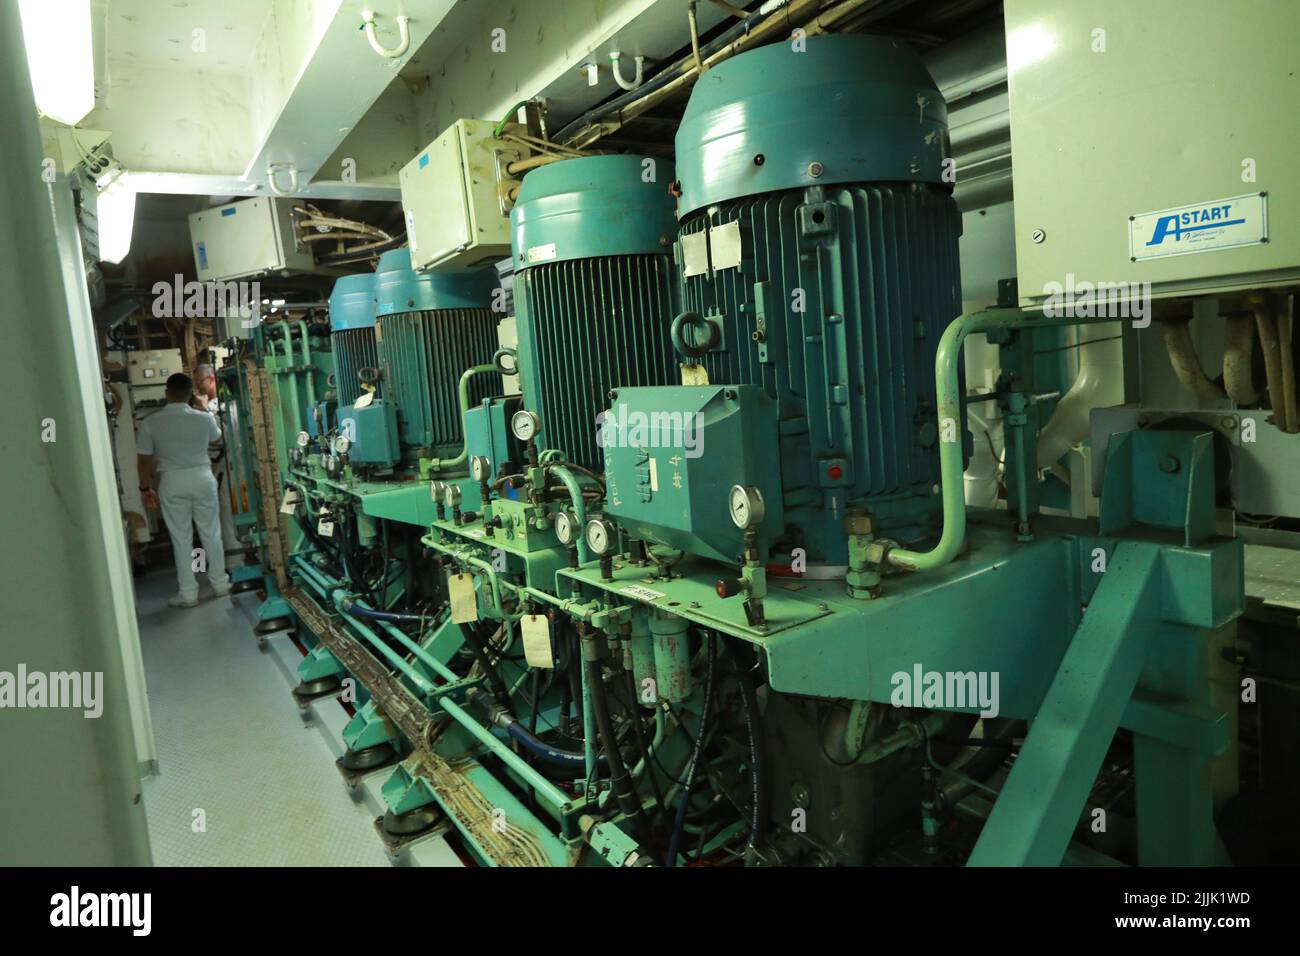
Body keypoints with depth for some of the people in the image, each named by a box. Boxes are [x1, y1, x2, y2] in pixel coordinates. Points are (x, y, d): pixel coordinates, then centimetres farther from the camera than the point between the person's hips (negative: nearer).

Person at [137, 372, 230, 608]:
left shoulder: (150, 423, -9)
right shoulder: (204, 418, -7)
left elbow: (145, 460, -3)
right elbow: (216, 437, 17)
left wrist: (146, 488, 10)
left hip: (172, 483, -1)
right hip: (202, 479, 1)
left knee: (181, 539, 6)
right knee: (211, 534, 13)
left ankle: (188, 593, 9)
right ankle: (220, 583, 22)